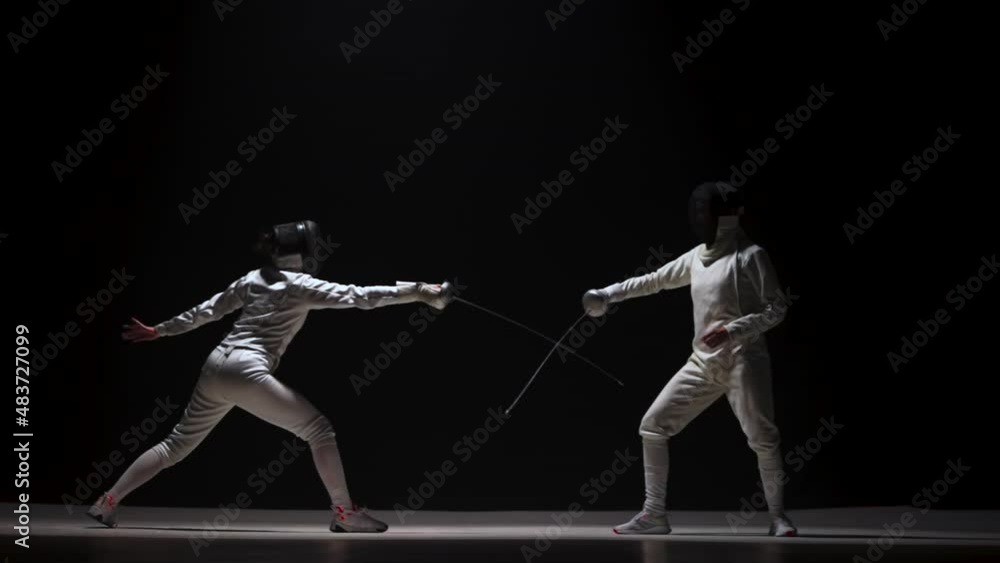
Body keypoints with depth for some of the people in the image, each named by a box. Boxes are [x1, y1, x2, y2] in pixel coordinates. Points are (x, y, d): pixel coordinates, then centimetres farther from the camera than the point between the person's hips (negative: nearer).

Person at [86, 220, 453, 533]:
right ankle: (345, 513, -2)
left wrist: (158, 331, 33)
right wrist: (417, 292, -8)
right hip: (246, 373, -7)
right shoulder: (301, 285, -1)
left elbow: (206, 311, 24)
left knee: (177, 446, 19)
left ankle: (107, 503, 18)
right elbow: (359, 297, -7)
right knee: (317, 429, 0)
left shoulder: (252, 279, 18)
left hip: (216, 369, 7)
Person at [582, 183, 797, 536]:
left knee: (762, 438, -14)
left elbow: (776, 309, -9)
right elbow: (655, 280, 22)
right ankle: (654, 514, 7)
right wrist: (610, 293, 14)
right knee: (652, 426, 1)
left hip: (742, 360, -7)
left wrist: (733, 330, -22)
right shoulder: (698, 256, 12)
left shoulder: (750, 255, -8)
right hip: (704, 363, 7)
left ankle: (778, 516, 6)